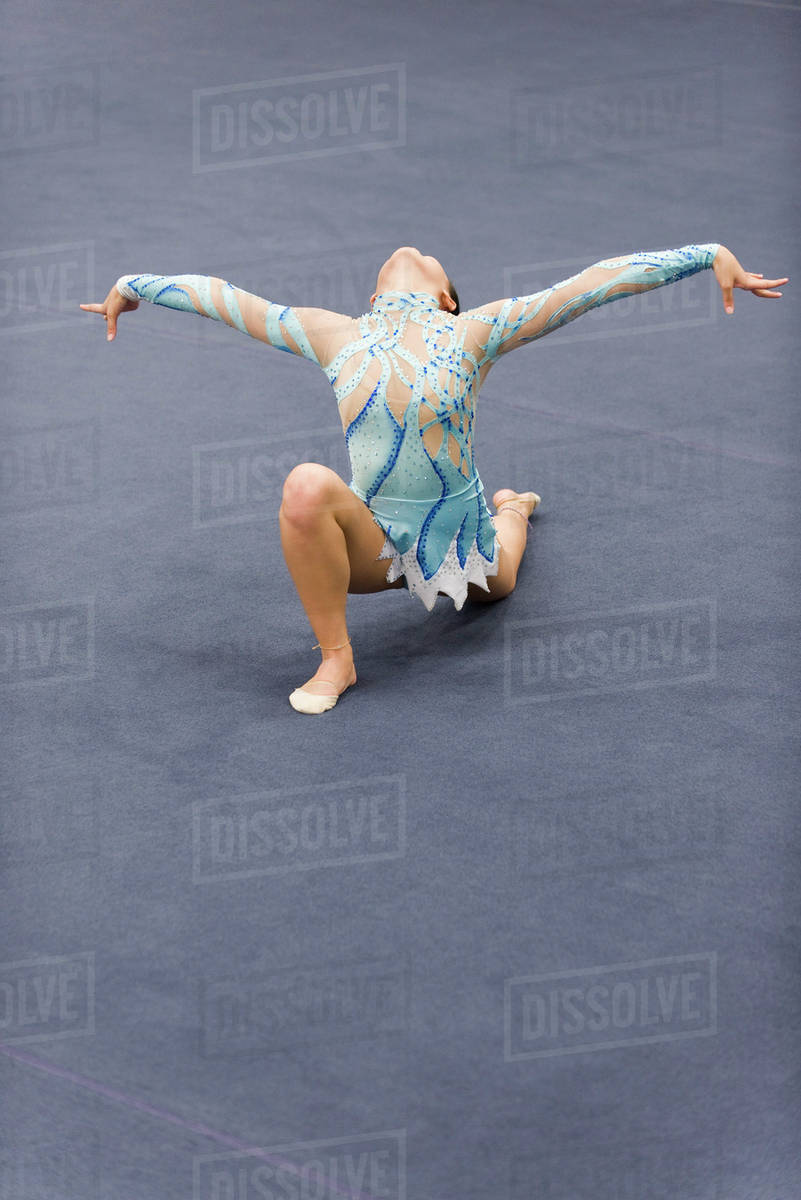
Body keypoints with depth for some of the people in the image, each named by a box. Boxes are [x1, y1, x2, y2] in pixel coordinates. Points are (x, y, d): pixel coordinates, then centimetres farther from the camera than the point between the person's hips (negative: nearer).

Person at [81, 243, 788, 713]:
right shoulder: (336, 338, -3)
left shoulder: (474, 335, -8)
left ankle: (512, 509, 64)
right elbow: (223, 298, 8)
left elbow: (597, 282, -12)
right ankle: (335, 658, -14)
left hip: (457, 537, 1)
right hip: (374, 542, -1)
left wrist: (711, 256, -14)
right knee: (307, 487, -31)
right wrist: (136, 286, 17)